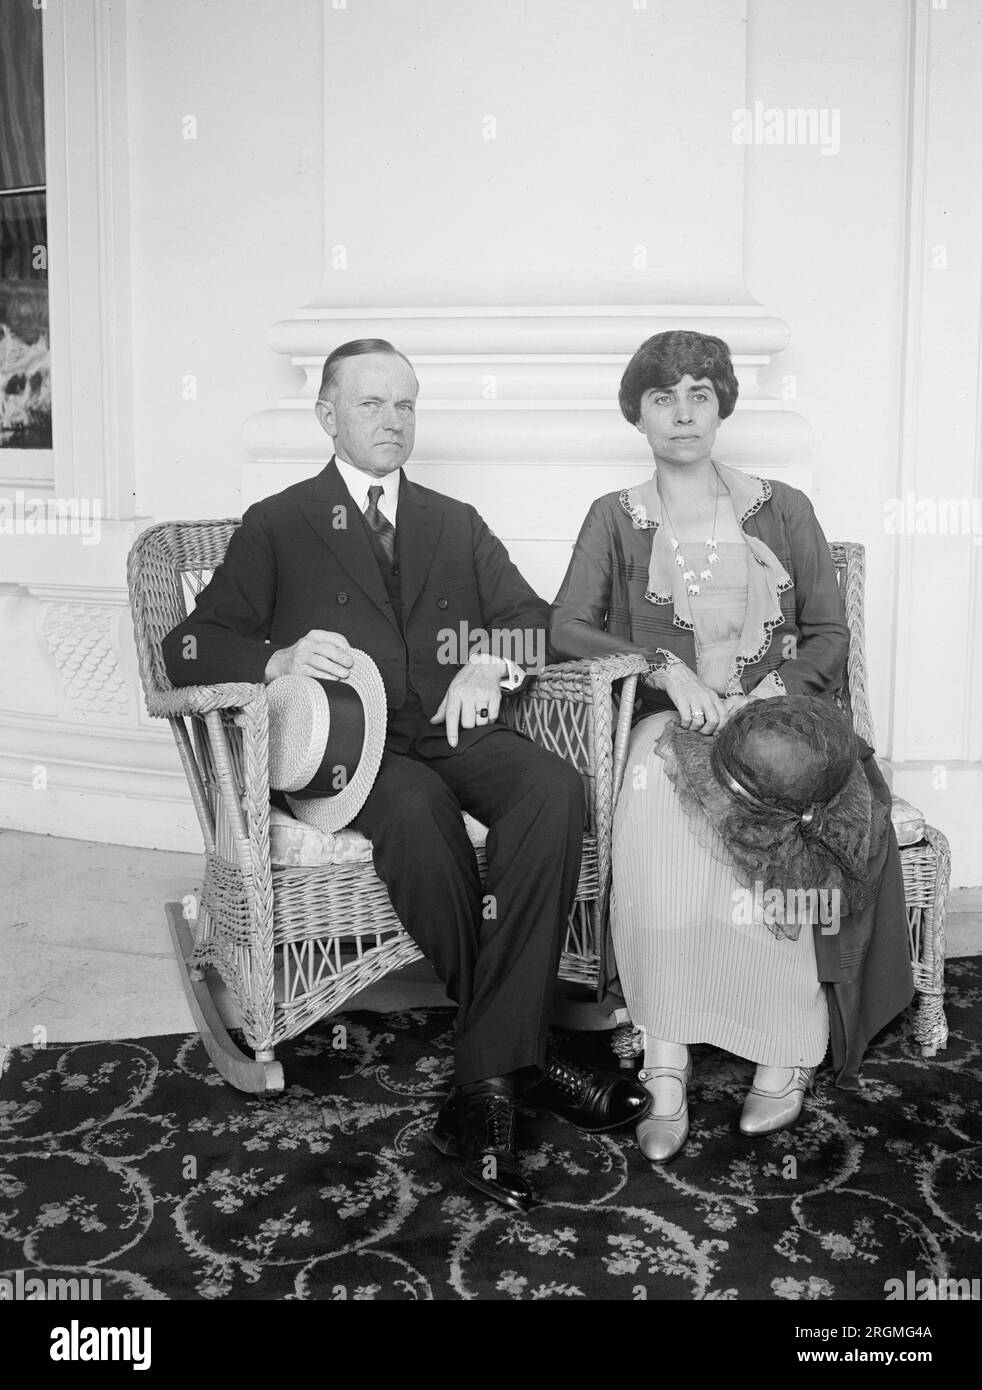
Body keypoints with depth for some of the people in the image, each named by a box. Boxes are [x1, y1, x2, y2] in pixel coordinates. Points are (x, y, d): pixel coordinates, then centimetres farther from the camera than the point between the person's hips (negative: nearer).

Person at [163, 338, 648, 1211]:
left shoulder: (456, 524, 24)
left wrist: (494, 663, -9)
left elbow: (539, 621, 14)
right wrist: (278, 661, -18)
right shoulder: (277, 526, 13)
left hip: (457, 732, 3)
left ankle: (485, 1083, -30)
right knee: (418, 805, -37)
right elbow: (189, 648, 4)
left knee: (554, 786, -30)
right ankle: (520, 1052, -20)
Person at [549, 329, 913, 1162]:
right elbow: (566, 629, 0)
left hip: (776, 714, 1)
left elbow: (829, 635, 10)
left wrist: (770, 697, -10)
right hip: (669, 721, 0)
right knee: (654, 800, -36)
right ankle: (666, 1069, -33)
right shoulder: (616, 519, 12)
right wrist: (666, 669, -15)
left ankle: (789, 1049, -23)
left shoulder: (783, 510, 14)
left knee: (765, 809, -35)